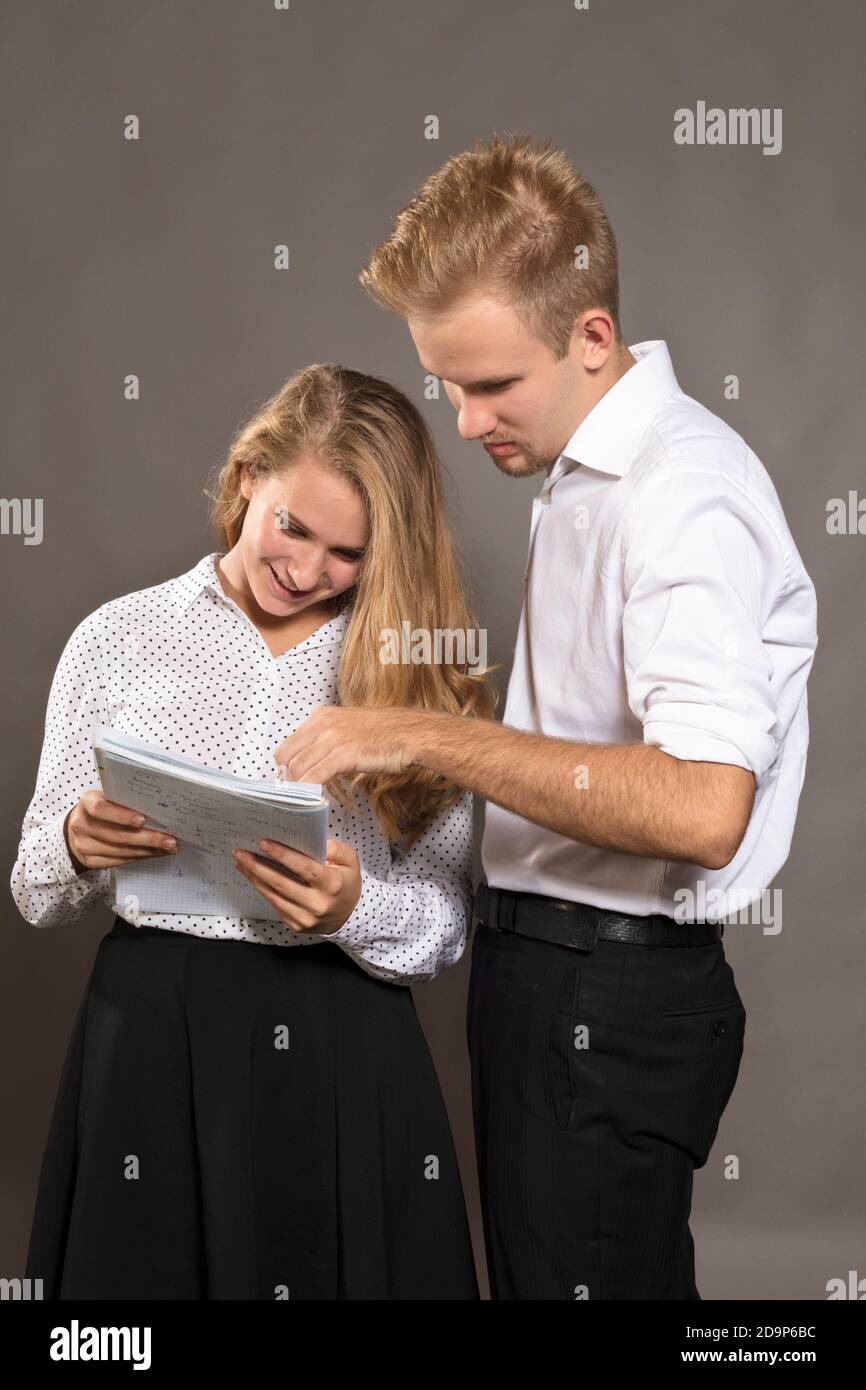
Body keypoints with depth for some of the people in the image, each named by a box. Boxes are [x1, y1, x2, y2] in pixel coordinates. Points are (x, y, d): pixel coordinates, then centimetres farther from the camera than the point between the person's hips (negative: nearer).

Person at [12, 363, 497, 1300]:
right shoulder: (118, 639, 2)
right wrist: (78, 848, -15)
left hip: (345, 1054, 0)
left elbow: (445, 924, 1)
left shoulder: (422, 670, 3)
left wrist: (355, 908, -19)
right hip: (146, 1040, 0)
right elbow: (37, 895, 6)